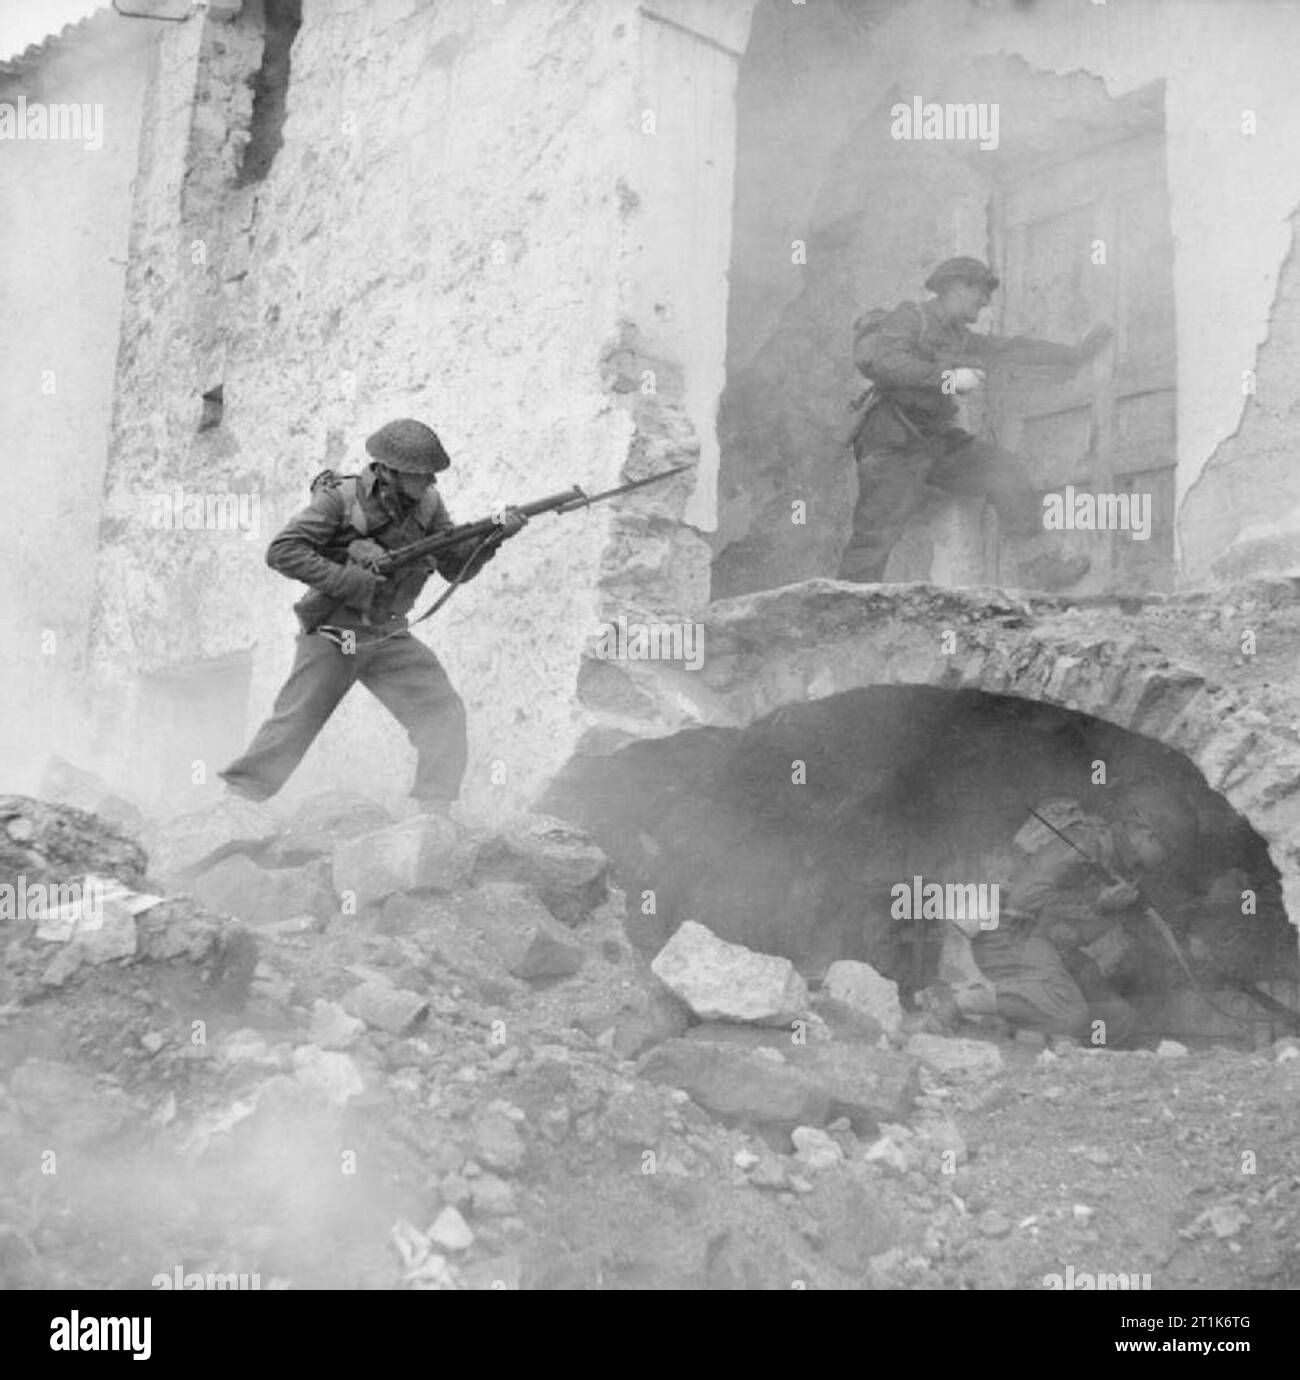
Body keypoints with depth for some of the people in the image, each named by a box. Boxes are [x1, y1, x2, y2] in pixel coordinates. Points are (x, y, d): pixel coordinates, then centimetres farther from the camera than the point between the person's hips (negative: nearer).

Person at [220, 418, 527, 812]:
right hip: (332, 638, -4)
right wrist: (353, 582, -26)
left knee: (444, 714, -10)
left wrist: (496, 535, -17)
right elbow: (282, 552, -21)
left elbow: (457, 566, 1)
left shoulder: (427, 505, -2)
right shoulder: (341, 499, -18)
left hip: (390, 638, 4)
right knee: (290, 728, 2)